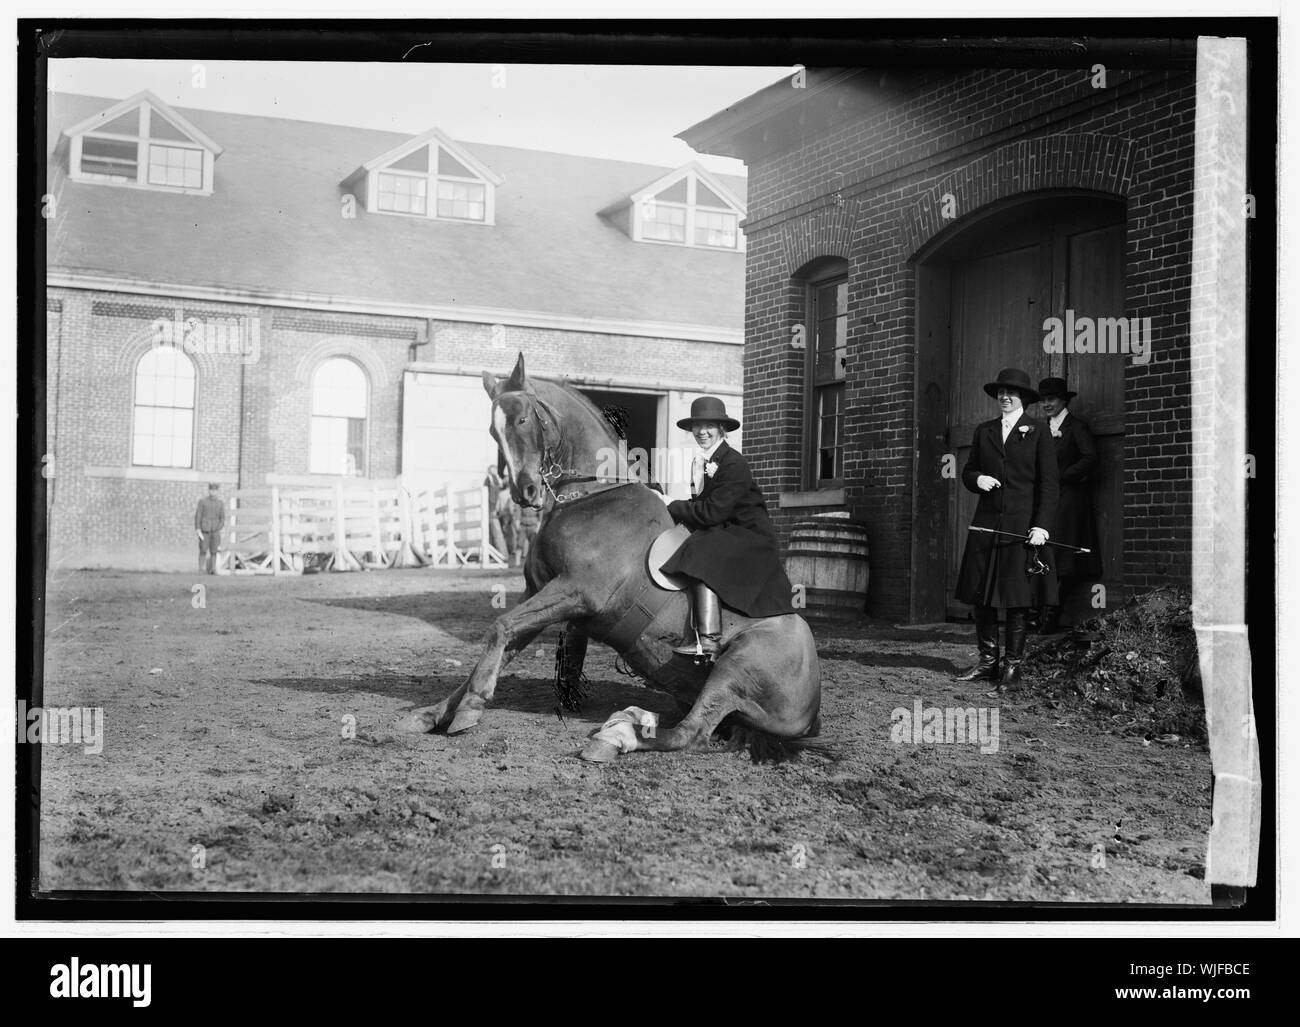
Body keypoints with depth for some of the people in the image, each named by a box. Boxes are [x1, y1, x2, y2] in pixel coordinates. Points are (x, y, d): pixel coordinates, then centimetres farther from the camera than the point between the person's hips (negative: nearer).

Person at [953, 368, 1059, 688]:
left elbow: (1048, 482, -1)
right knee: (980, 596, 3)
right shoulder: (983, 431, 16)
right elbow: (968, 471, 20)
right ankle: (987, 661, 13)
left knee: (1016, 600, -3)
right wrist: (977, 479, -5)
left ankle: (1012, 665, 5)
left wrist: (1041, 525, -10)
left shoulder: (1038, 430, 4)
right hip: (986, 523, 4)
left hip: (1022, 526, -4)